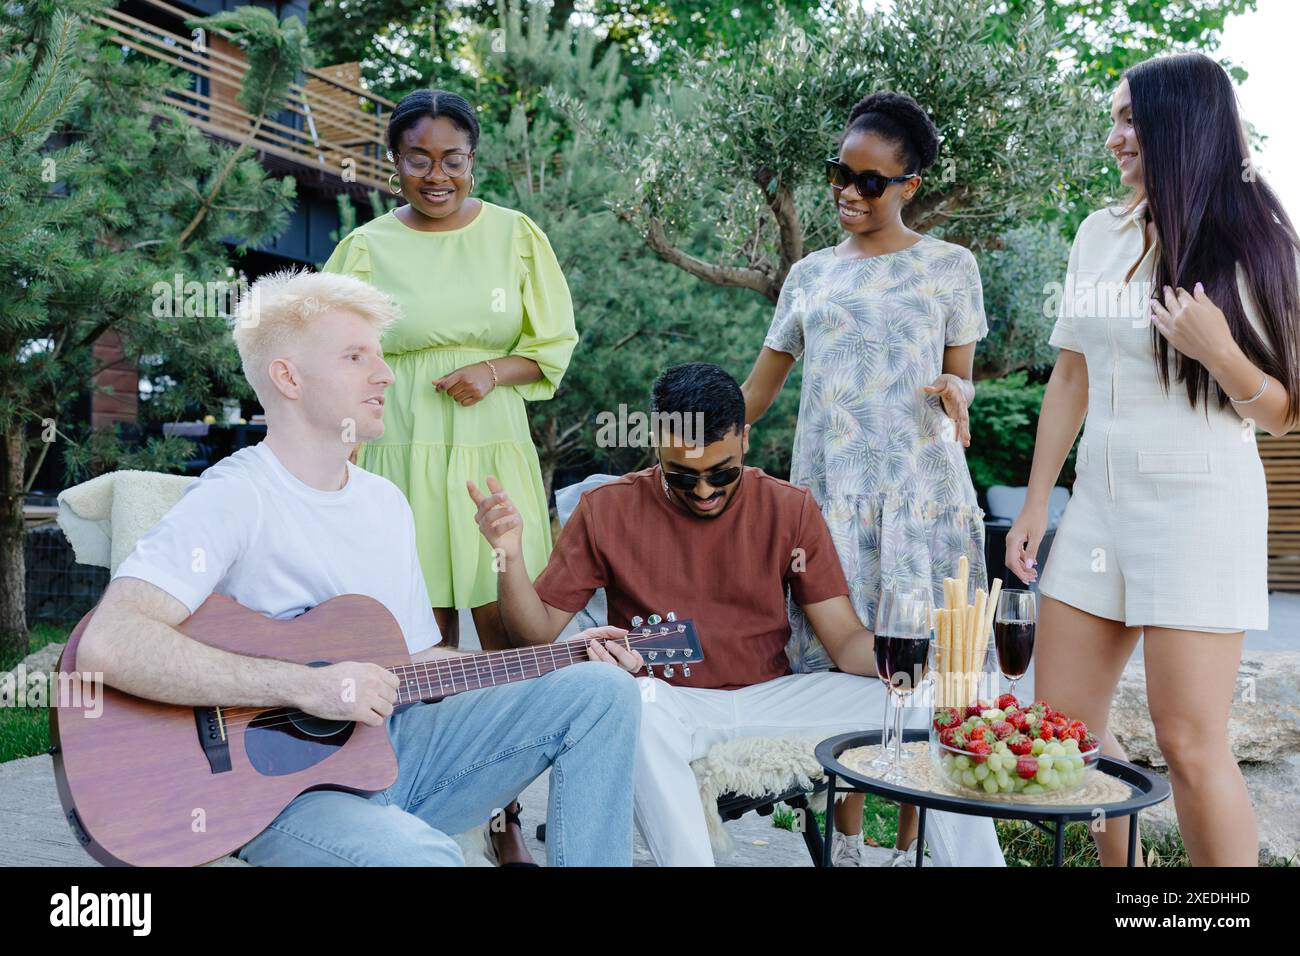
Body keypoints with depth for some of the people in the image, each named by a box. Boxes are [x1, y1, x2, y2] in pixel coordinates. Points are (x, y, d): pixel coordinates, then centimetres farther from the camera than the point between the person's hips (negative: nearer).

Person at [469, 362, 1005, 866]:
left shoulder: (791, 510, 2)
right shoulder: (607, 511, -2)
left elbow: (846, 640, 0)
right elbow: (538, 632, 0)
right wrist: (510, 556, -19)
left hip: (771, 698, 2)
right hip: (669, 705, -2)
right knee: (638, 702, -38)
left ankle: (973, 861, 1)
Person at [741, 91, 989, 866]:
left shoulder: (949, 265, 8)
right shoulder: (810, 275, 14)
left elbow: (961, 378, 8)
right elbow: (757, 391, 14)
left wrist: (954, 392, -16)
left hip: (921, 488, -2)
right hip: (828, 488, 2)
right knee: (838, 663, 2)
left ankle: (917, 843, 9)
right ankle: (846, 842, 15)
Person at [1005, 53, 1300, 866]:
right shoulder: (1100, 235, 9)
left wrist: (1219, 352, -22)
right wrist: (1036, 503, 13)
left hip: (1199, 505, -5)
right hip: (1099, 502, 6)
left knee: (1190, 742, -5)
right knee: (1062, 725, 9)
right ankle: (1128, 864, 27)